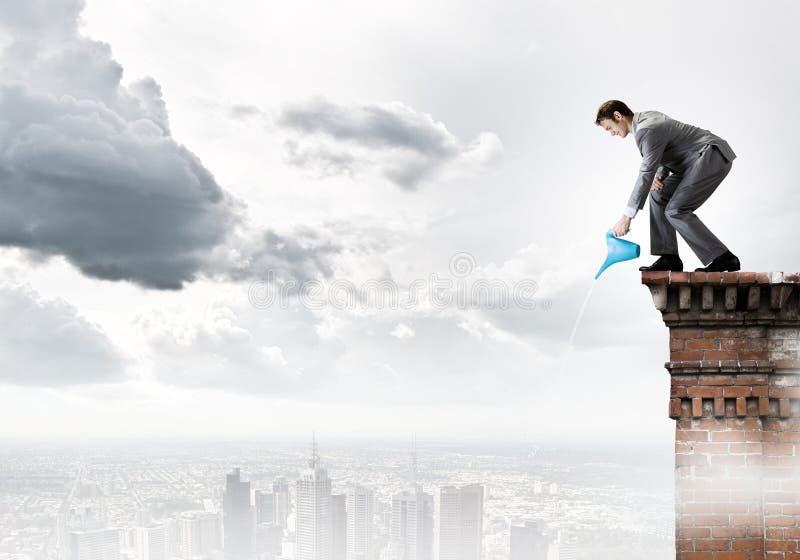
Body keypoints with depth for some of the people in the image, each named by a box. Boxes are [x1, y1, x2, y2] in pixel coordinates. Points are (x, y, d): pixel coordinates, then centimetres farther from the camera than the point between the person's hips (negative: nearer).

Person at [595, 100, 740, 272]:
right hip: (701, 157, 11)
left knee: (676, 211, -15)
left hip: (713, 157, -11)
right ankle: (669, 258, 6)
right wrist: (659, 176, 1)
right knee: (659, 196, 8)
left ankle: (723, 258, -11)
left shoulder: (646, 130, -19)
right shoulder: (646, 117, 13)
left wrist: (626, 217, -20)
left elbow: (646, 173, -22)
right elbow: (666, 154, 23)